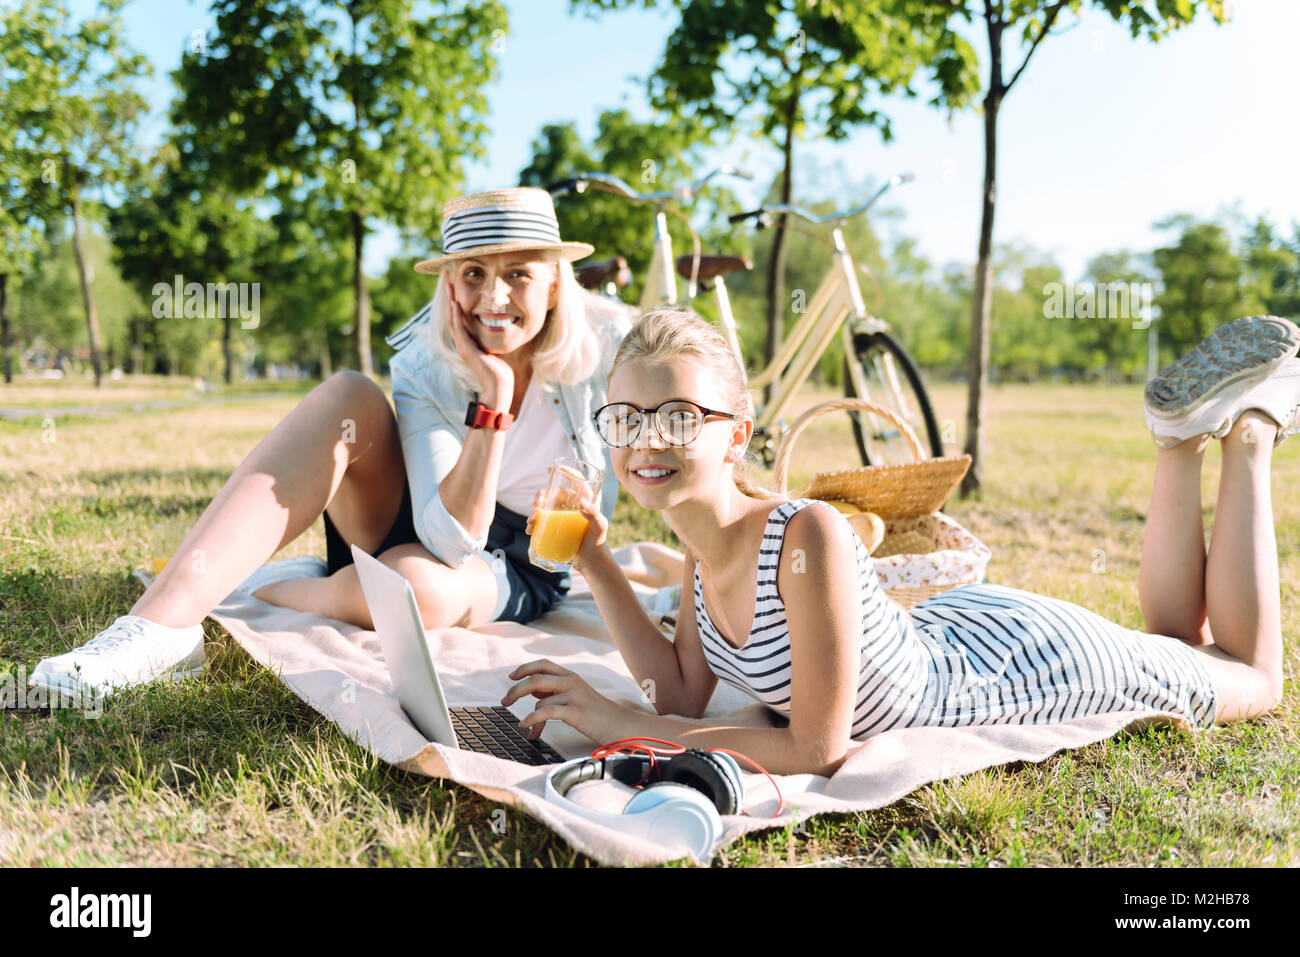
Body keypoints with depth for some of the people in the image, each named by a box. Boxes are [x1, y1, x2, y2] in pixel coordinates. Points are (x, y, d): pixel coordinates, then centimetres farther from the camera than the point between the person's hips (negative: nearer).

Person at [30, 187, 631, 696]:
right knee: (346, 397, -28)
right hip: (428, 526, 2)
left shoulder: (608, 346, -18)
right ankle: (162, 621, -34)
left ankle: (247, 597, -11)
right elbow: (451, 538, -27)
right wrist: (492, 397, -35)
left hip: (520, 574, -1)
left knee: (414, 583, -40)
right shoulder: (423, 368, -17)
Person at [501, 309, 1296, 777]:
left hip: (1030, 659, -6)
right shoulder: (701, 546, -17)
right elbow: (685, 695, -8)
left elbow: (819, 750, -33)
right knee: (1177, 644, 34)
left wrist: (624, 724, -32)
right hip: (953, 627, 6)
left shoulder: (808, 537, -40)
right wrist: (595, 563, -18)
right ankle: (1183, 431, 31)